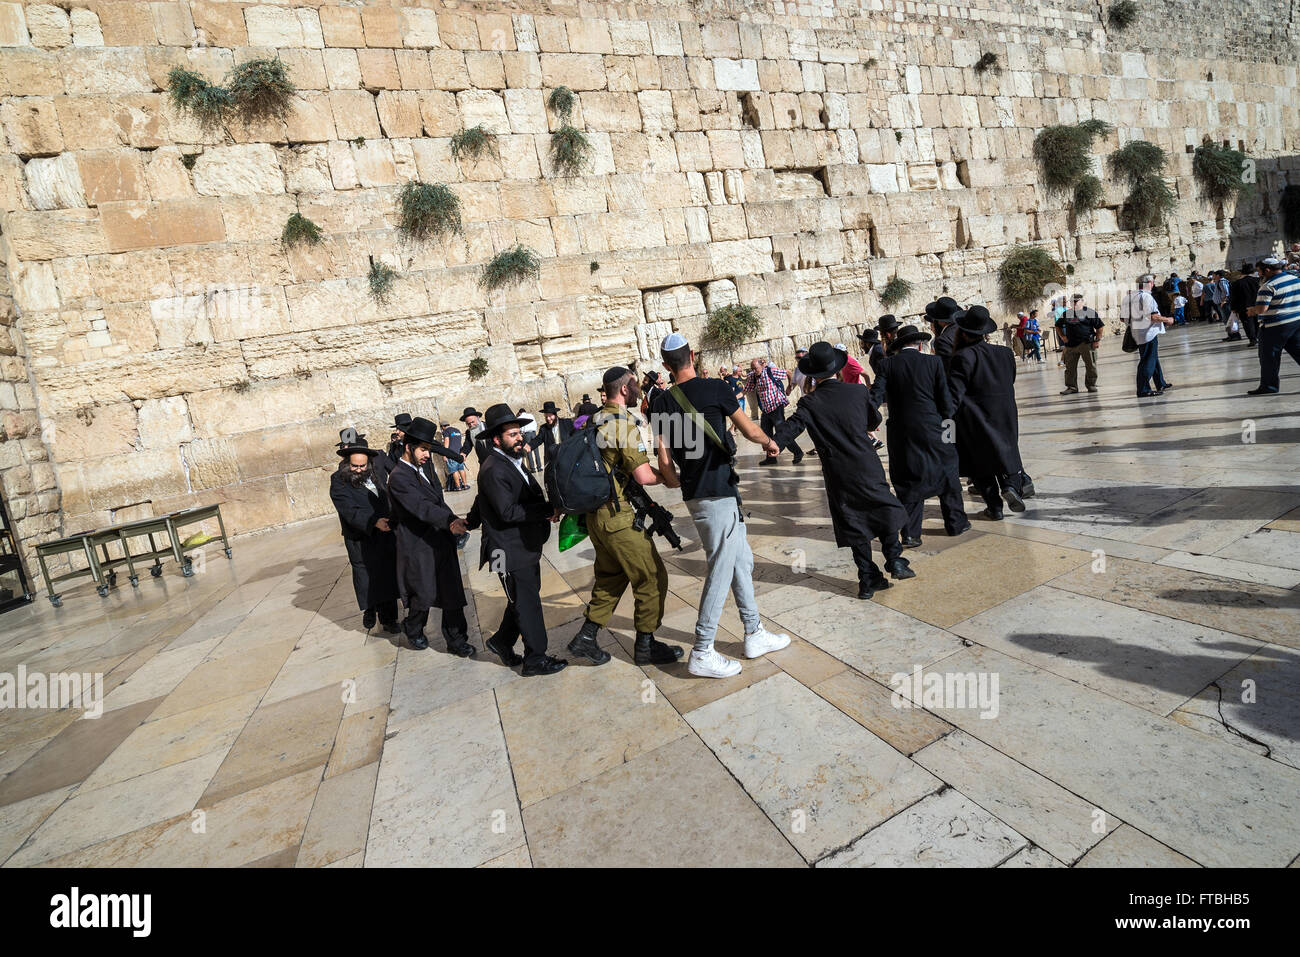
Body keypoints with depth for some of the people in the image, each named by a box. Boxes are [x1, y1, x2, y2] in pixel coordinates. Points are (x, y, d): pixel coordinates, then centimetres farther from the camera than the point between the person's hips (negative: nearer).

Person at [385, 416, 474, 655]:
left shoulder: (421, 470, 13)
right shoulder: (399, 477, -15)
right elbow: (422, 507, -29)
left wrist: (453, 521, 5)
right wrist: (449, 521, -42)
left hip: (442, 543, 7)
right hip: (419, 548, -7)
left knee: (452, 593, 7)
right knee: (424, 596, 8)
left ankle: (456, 640, 18)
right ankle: (413, 630, 37)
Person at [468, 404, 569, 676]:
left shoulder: (513, 461, 11)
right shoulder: (493, 470, -20)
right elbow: (508, 512, -27)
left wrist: (470, 522, 31)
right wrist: (547, 510, -22)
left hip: (526, 547, 9)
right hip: (510, 551, -9)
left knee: (523, 599, 20)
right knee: (527, 604, 1)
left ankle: (501, 642, 37)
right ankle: (535, 659, 14)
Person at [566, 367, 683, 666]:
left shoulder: (595, 420, 10)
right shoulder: (624, 423, -17)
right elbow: (644, 476, -20)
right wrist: (668, 475, -3)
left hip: (595, 514, 9)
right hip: (618, 517, -9)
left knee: (610, 575, 22)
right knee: (652, 577, 5)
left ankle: (585, 638, 24)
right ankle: (645, 646, 16)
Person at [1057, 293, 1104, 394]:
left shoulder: (1090, 312, -1)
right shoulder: (1066, 314, 11)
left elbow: (1100, 327, 1)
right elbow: (1058, 326, 24)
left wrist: (1098, 340, -4)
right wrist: (1062, 336, 10)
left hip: (1086, 344, -3)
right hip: (1070, 344, 3)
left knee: (1091, 366, 2)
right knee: (1070, 367, 2)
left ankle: (1091, 385, 15)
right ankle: (1071, 387, 9)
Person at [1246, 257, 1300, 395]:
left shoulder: (1269, 286, -17)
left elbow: (1262, 308, -23)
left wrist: (1252, 310, -3)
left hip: (1275, 327, -7)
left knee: (1269, 358, 3)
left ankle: (1269, 386, 9)